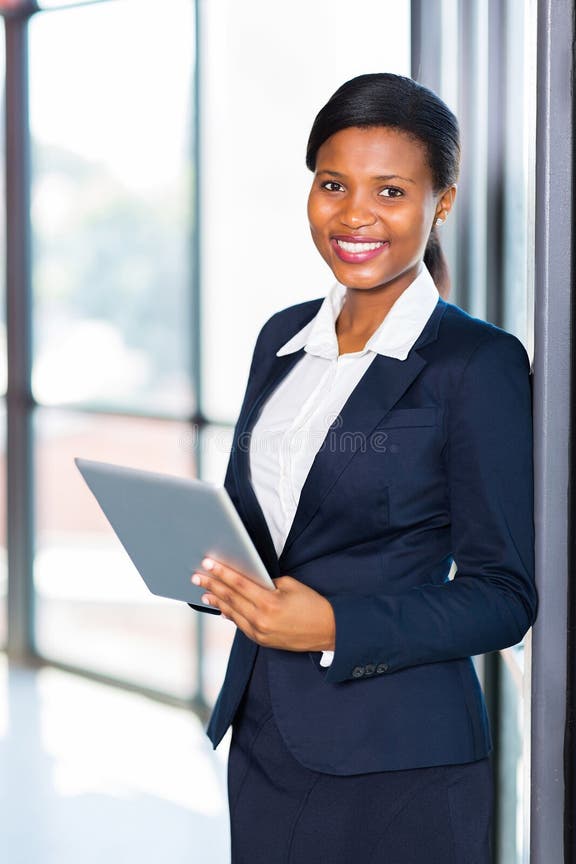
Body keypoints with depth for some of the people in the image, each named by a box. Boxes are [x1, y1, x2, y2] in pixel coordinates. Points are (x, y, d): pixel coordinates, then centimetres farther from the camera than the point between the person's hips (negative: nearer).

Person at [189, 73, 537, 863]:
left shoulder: (479, 363, -10)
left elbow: (503, 597, -11)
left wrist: (335, 628, -22)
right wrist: (212, 563, -4)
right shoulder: (284, 338, 9)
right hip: (263, 736, 6)